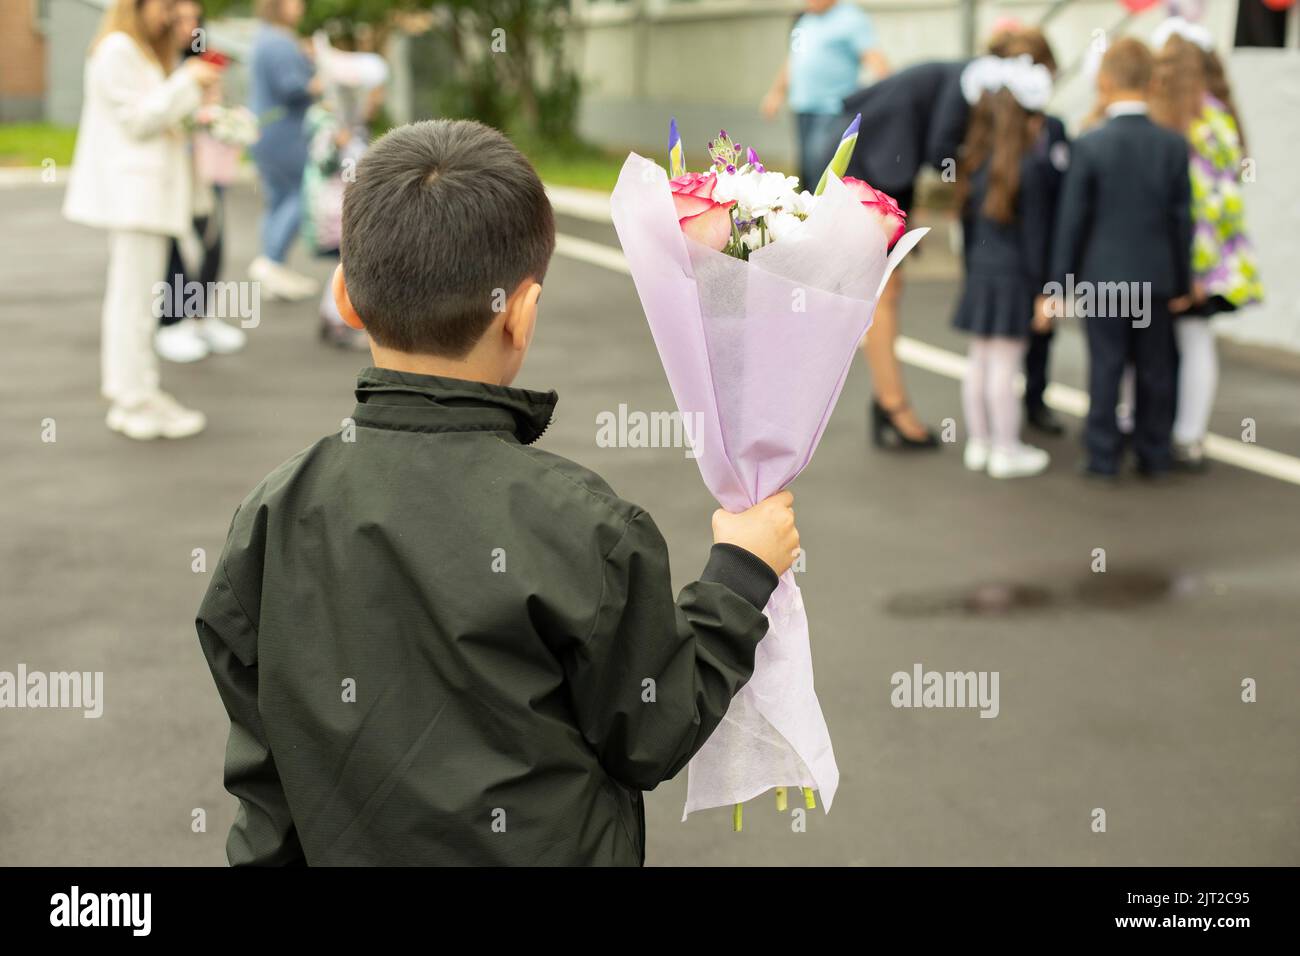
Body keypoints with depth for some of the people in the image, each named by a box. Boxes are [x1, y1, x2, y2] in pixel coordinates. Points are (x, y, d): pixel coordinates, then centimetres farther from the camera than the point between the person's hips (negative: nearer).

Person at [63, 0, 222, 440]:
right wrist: (188, 83, -13)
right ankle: (136, 403, -8)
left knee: (132, 296, 11)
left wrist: (193, 87, 10)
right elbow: (137, 119, -15)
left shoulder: (141, 52, 23)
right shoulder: (116, 50, -10)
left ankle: (132, 398, 16)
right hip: (131, 189, -11)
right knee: (134, 296, -9)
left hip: (147, 189, 11)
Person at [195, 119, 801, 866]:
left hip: (347, 850, 4)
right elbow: (654, 738, -9)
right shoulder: (585, 531, -21)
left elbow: (264, 776, -4)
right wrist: (742, 575, 1)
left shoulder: (272, 519, -11)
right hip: (546, 849, -4)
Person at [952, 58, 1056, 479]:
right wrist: (1041, 289, -9)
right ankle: (1006, 450, 5)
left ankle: (978, 442, 23)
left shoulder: (975, 163, 5)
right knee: (1005, 363, -2)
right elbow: (1035, 233, -13)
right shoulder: (1033, 166, -14)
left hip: (980, 274, 7)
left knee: (979, 359, 13)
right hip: (1014, 277, -7)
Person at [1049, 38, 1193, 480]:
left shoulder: (1089, 146, -10)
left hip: (1103, 276, -2)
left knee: (1105, 367, 3)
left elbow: (1072, 220, -8)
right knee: (1155, 368, 11)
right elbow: (1181, 219, 2)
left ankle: (1103, 455, 7)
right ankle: (1155, 454, 19)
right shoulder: (1173, 145, -2)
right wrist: (1183, 282, 11)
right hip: (1156, 276, 3)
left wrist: (1060, 281, -1)